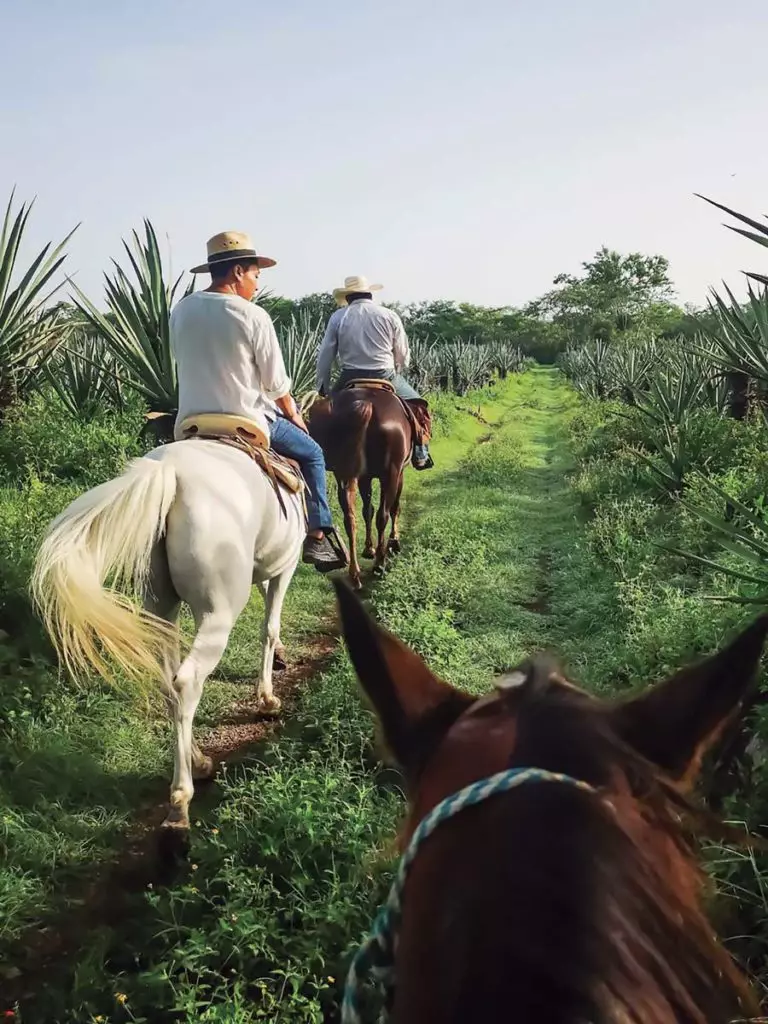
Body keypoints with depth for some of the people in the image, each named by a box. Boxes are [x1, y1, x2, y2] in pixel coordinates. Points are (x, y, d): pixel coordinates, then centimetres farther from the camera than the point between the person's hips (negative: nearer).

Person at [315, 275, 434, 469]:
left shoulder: (338, 317, 3)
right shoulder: (390, 316, 2)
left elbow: (325, 356, 3)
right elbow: (403, 356, 4)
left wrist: (323, 388, 11)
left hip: (350, 380, 1)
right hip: (386, 377, -1)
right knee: (417, 405, 18)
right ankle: (420, 455, 10)